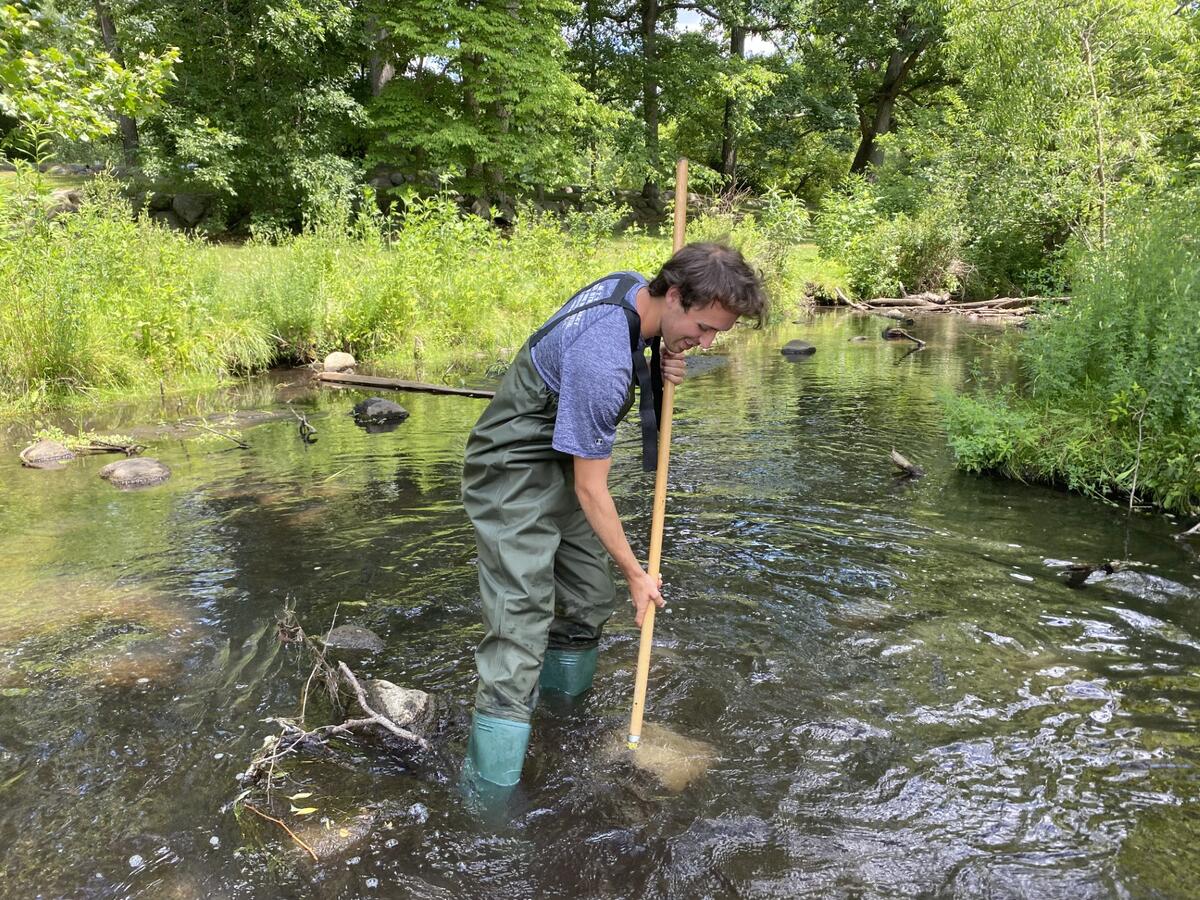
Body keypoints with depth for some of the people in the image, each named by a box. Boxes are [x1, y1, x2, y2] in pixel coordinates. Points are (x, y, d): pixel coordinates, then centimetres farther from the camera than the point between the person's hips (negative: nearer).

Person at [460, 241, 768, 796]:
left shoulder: (634, 287, -5)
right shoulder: (602, 360, -32)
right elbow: (590, 489, -23)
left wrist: (661, 370, -7)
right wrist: (636, 574, -11)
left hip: (560, 464, 10)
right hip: (515, 476, -9)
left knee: (590, 602, 15)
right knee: (521, 631, -12)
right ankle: (489, 795, -4)